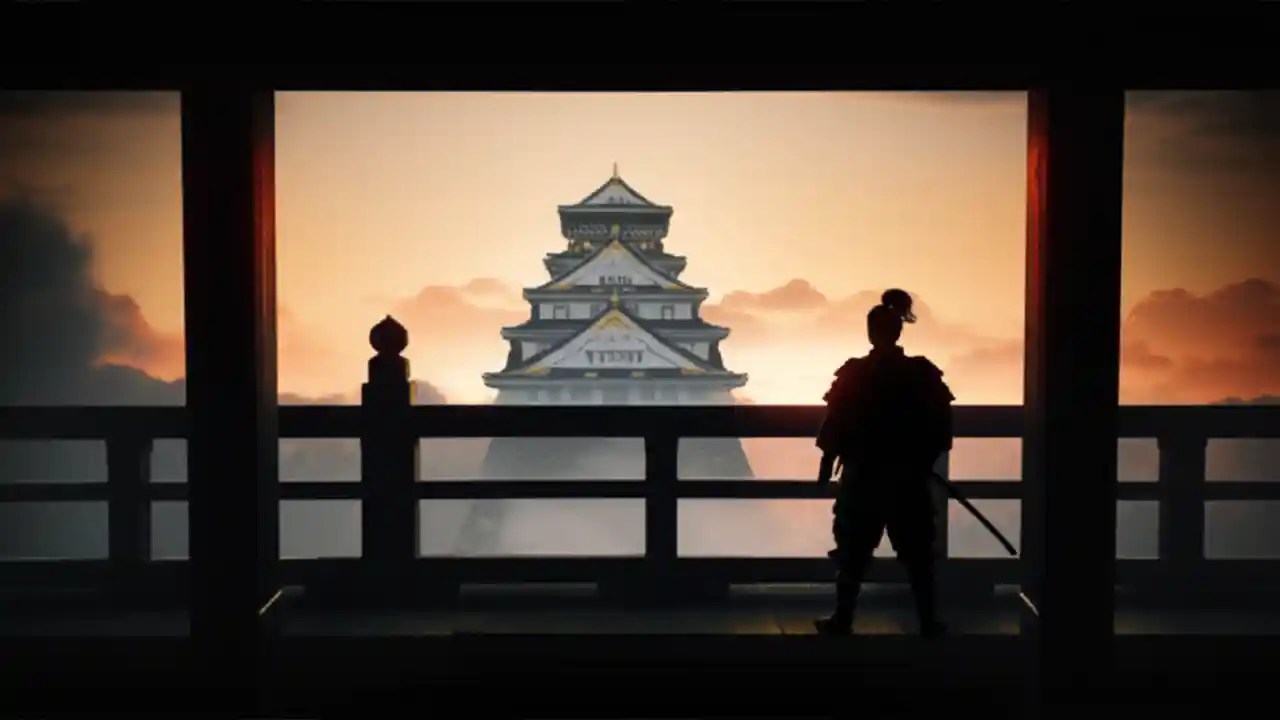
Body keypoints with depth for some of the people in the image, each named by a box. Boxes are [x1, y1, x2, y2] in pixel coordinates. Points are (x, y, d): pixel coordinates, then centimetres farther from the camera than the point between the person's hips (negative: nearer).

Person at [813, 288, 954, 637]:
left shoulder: (853, 374, -8)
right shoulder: (923, 373, -3)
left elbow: (836, 424, -5)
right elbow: (940, 427, 1)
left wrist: (827, 462, 7)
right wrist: (924, 461, 13)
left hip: (864, 474, -1)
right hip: (909, 476, 1)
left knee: (854, 551, 7)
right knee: (918, 553, 8)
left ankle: (843, 621, 11)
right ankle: (929, 623, 9)